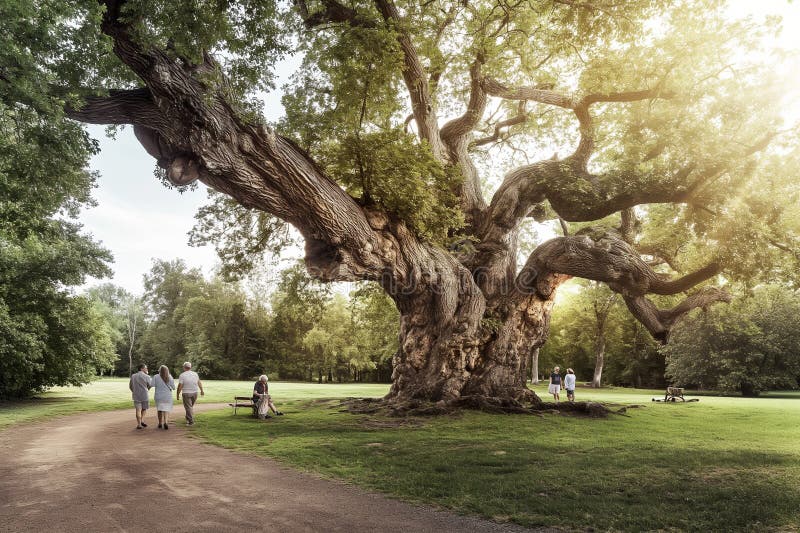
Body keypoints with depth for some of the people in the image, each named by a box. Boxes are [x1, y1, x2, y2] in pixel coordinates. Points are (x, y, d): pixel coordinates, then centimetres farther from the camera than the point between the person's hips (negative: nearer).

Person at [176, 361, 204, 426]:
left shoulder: (182, 375, -12)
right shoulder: (195, 374, 4)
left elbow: (180, 386, -15)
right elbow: (199, 382, 16)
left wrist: (178, 395, -7)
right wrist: (202, 390, 28)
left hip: (186, 394, -4)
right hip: (194, 393, 5)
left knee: (188, 407, 1)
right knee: (191, 406, 20)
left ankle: (191, 421, 0)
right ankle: (188, 419, 25)